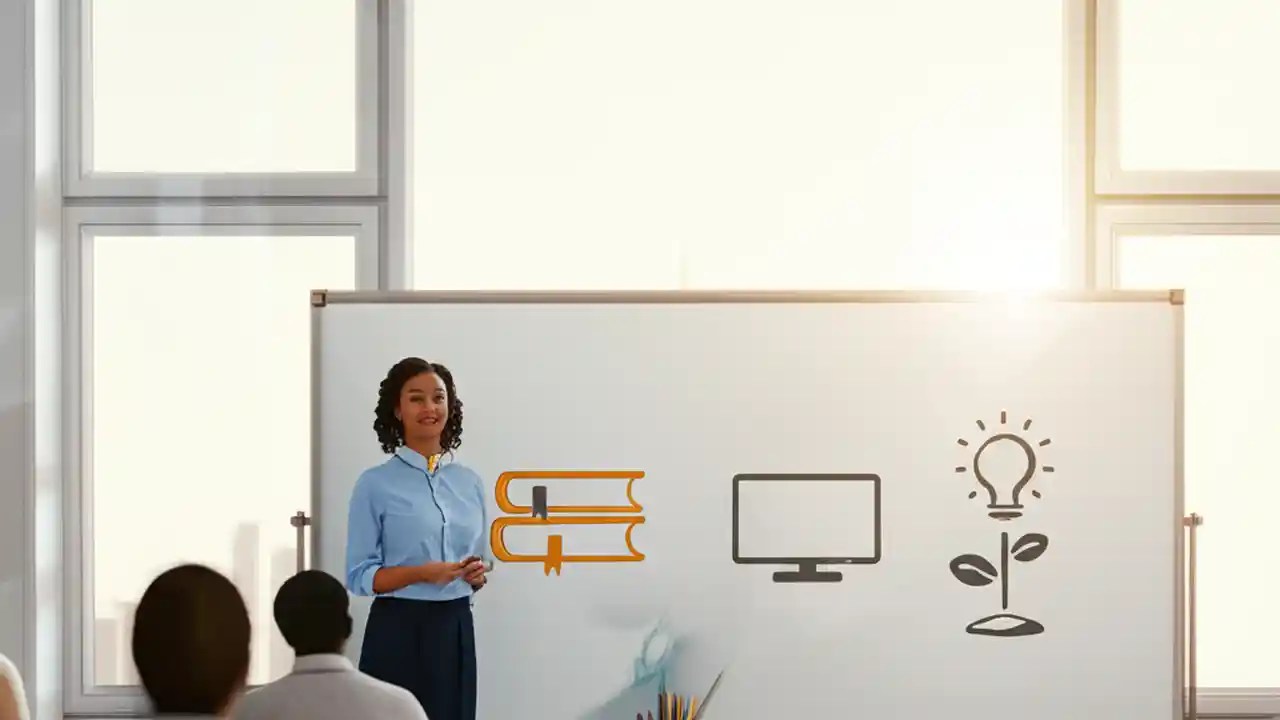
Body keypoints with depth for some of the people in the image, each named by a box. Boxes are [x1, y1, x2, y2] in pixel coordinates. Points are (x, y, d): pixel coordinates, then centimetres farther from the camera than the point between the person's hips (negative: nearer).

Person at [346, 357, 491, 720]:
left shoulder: (469, 481, 9)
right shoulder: (375, 484, -5)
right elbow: (359, 576, -7)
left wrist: (478, 574, -4)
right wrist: (422, 573, -21)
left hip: (455, 629, 4)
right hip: (399, 632, -4)